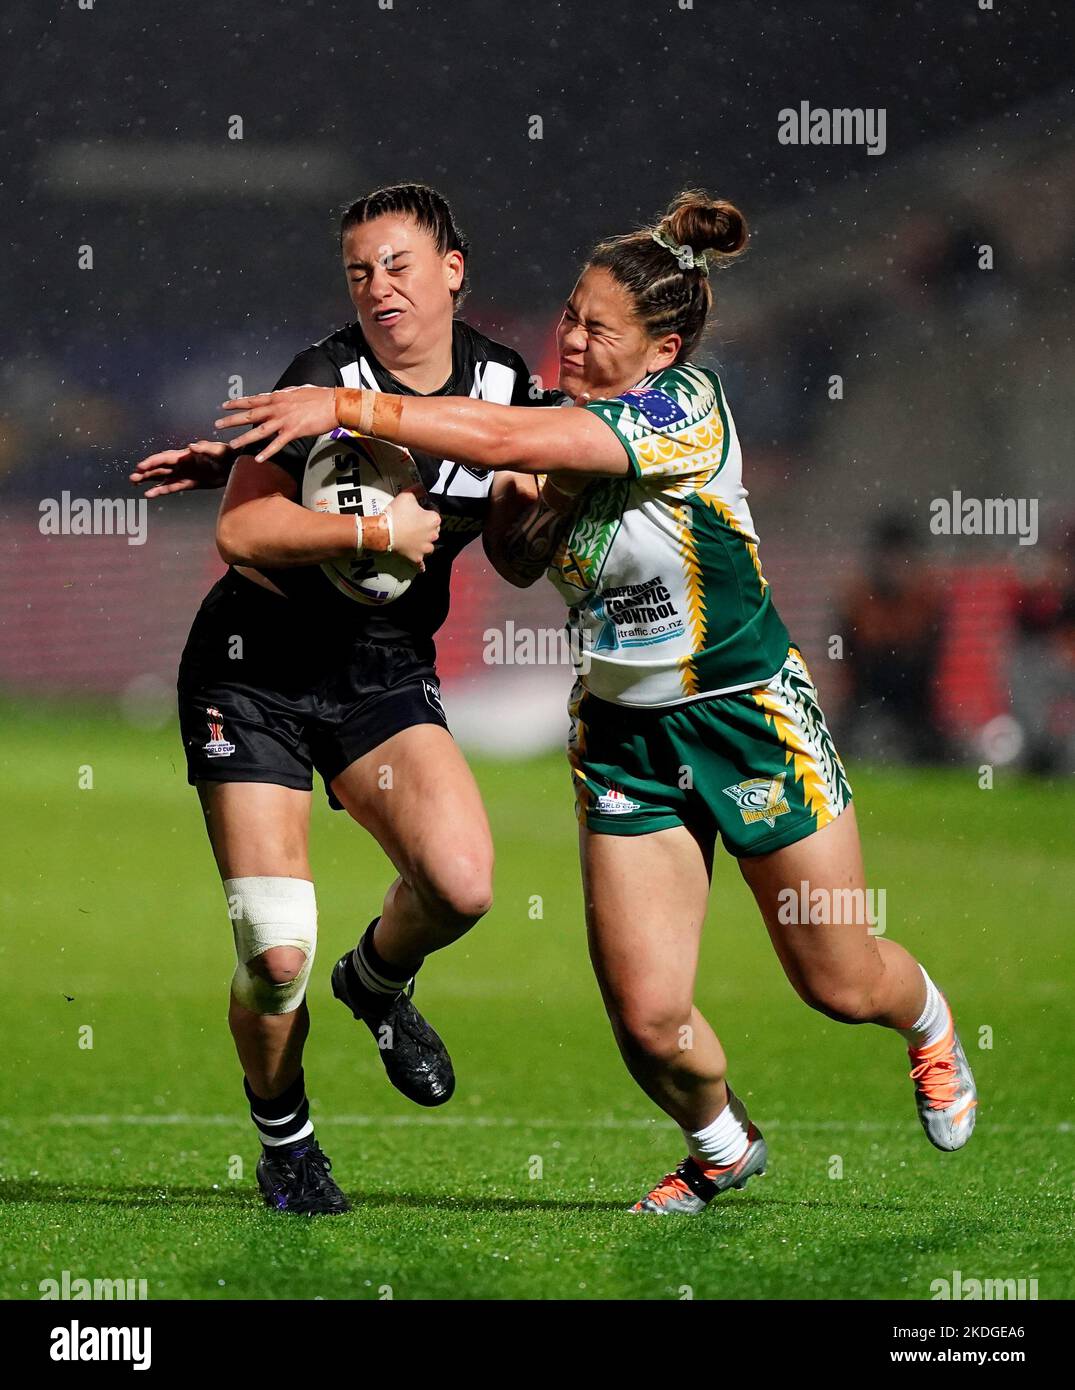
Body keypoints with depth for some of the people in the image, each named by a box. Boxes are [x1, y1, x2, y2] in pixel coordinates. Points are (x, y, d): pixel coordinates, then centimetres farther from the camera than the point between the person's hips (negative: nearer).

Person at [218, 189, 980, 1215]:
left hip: (750, 717, -4)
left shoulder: (688, 404, -21)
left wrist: (346, 407, -33)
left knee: (840, 984, 8)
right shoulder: (557, 419, -3)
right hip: (620, 736, 4)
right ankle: (720, 1149, 25)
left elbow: (512, 444, -32)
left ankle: (928, 1022, 45)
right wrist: (240, 455, -11)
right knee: (647, 1016, -7)